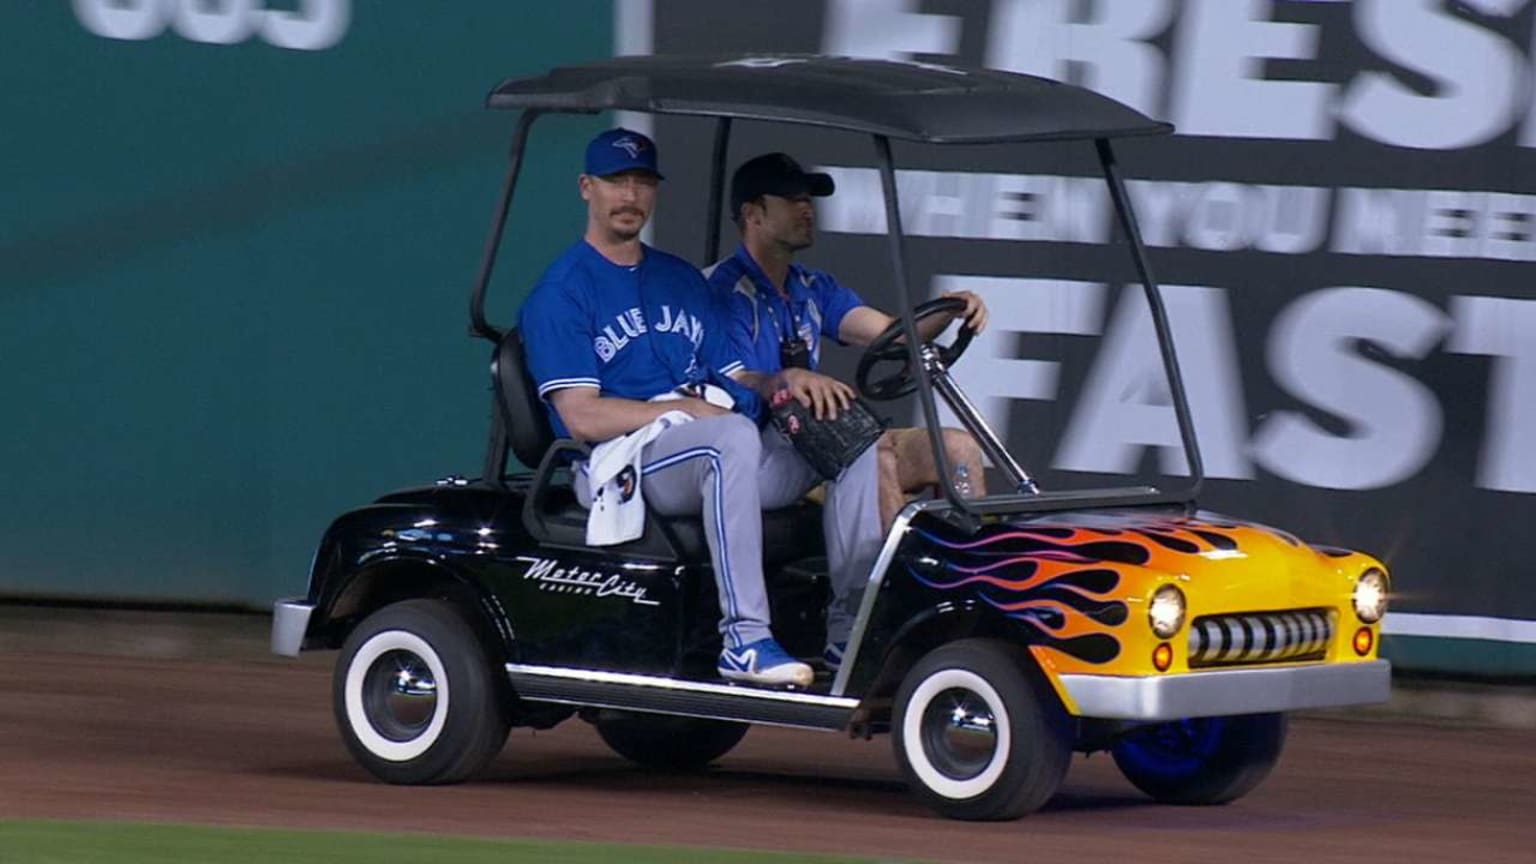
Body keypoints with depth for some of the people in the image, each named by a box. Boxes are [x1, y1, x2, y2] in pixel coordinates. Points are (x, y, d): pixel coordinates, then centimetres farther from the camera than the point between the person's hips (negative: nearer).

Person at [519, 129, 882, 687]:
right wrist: (690, 410, -14)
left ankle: (849, 629, -13)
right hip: (618, 463, -7)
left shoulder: (682, 280, 22)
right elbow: (583, 417, -11)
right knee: (732, 436, -38)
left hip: (713, 455, 7)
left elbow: (736, 386, 16)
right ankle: (744, 640, -42)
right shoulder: (560, 294, 1)